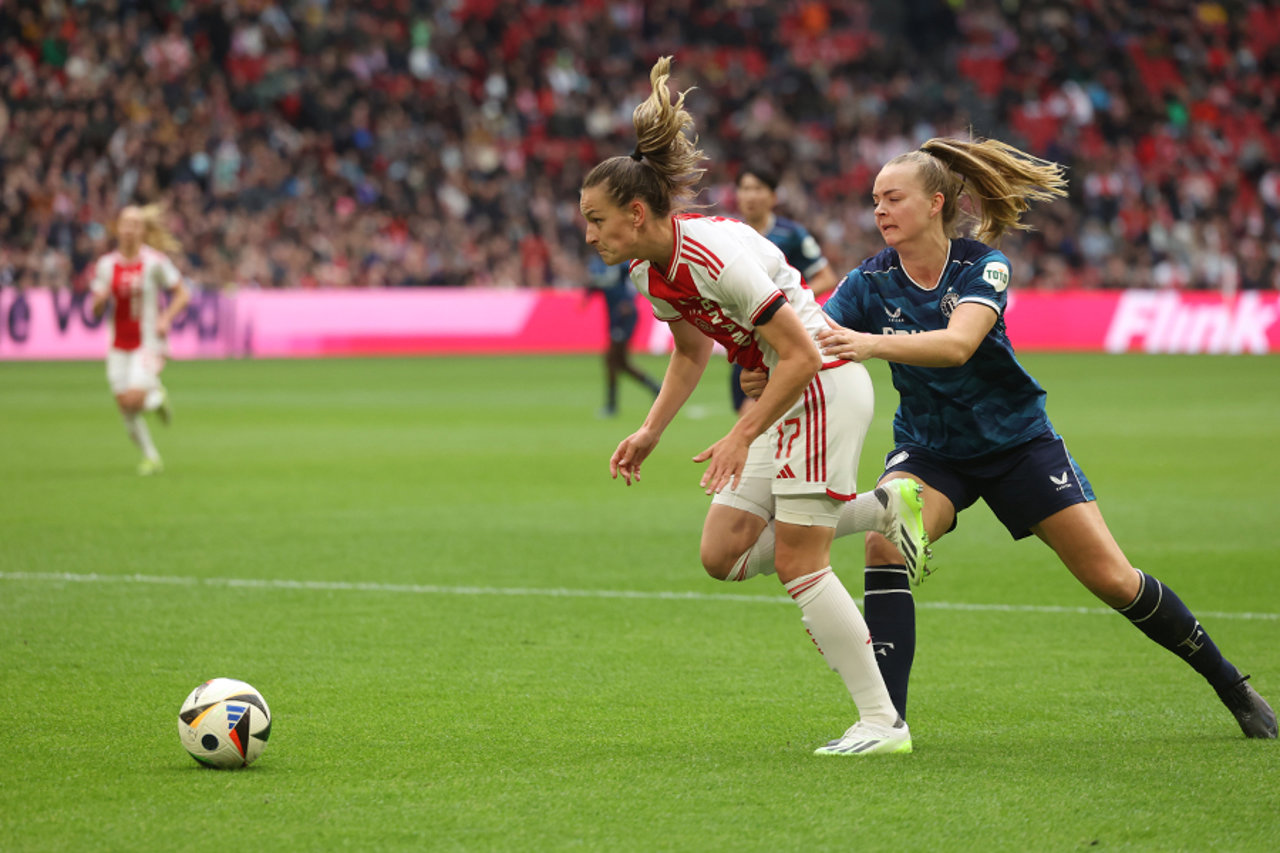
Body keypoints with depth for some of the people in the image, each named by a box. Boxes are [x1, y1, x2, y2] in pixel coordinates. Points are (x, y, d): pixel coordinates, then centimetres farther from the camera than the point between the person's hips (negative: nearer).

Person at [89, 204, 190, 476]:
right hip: (119, 345, 4)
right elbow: (96, 310, 6)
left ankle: (157, 397, 16)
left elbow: (182, 295, -1)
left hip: (148, 342, -4)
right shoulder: (106, 265, 3)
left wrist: (165, 319, -16)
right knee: (125, 408, 2)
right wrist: (100, 299, -17)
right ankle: (151, 456, 20)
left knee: (133, 399, -20)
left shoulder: (154, 262, -8)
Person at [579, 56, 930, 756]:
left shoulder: (716, 256, -25)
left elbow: (801, 355, -24)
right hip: (786, 394, 9)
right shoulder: (649, 272, 2)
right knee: (721, 555, 3)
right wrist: (650, 431, 10)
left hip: (825, 384, -9)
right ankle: (884, 508, 16)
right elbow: (691, 353, 20)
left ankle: (882, 722, -4)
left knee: (796, 562, -11)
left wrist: (741, 437, -24)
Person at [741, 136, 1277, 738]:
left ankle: (1231, 687, 18)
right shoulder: (871, 282, -11)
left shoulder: (983, 266, -18)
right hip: (928, 450, 2)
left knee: (1112, 579, -3)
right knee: (884, 545, -29)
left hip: (1017, 440, -2)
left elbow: (958, 343, -37)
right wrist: (766, 374, -47)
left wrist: (873, 345, -53)